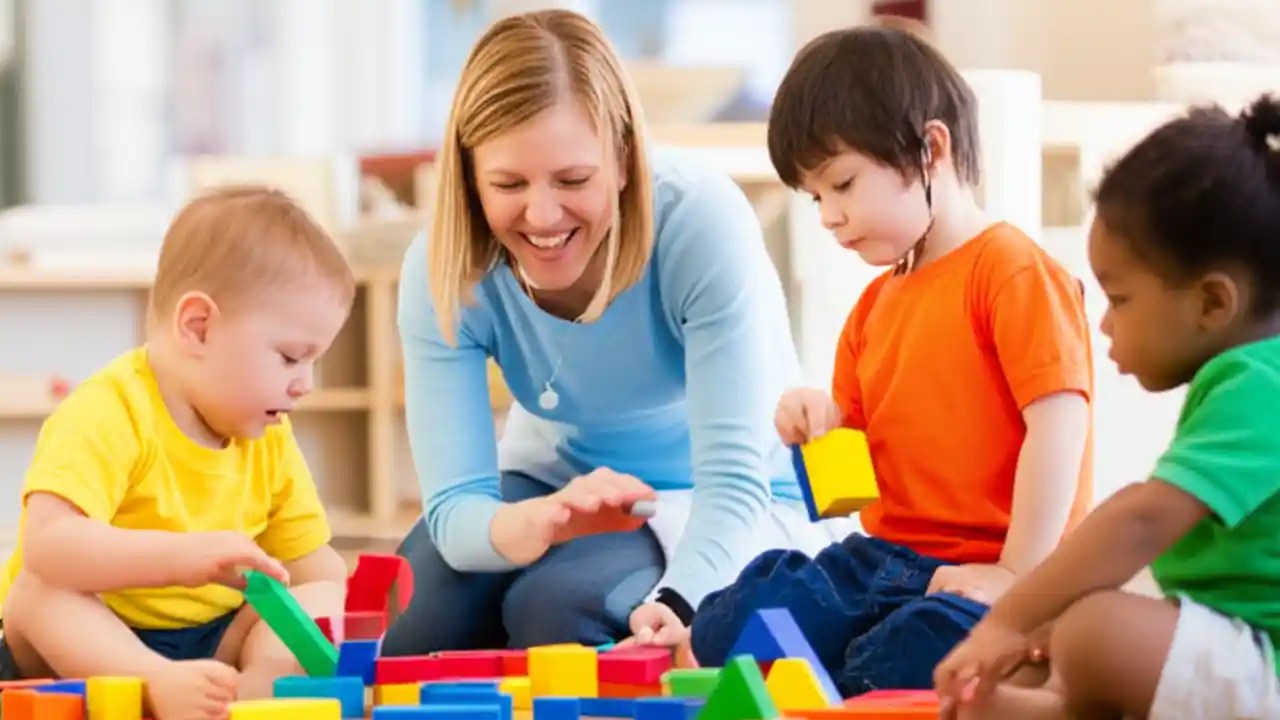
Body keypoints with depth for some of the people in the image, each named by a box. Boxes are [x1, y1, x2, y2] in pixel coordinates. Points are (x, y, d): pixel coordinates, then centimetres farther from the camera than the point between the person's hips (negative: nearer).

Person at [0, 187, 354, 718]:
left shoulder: (269, 441, 2)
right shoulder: (109, 415, -22)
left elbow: (312, 563, 5)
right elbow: (46, 543, -37)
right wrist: (182, 556, -47)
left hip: (211, 645, 6)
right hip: (87, 641, -6)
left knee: (320, 596, -10)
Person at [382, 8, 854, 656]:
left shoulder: (701, 222, -30)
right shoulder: (442, 271, -21)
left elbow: (733, 480, -33)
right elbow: (454, 507, -26)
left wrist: (676, 609, -55)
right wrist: (543, 522, -51)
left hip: (717, 509, -3)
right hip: (551, 487, 4)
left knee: (555, 609, -31)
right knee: (408, 628, -22)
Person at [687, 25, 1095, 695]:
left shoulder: (1014, 273, -11)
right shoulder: (875, 303, 17)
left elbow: (1058, 426, -19)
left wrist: (1016, 575, -22)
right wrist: (820, 428, -1)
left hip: (984, 571, -8)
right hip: (883, 559, 8)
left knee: (895, 670, -35)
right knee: (721, 631, -11)